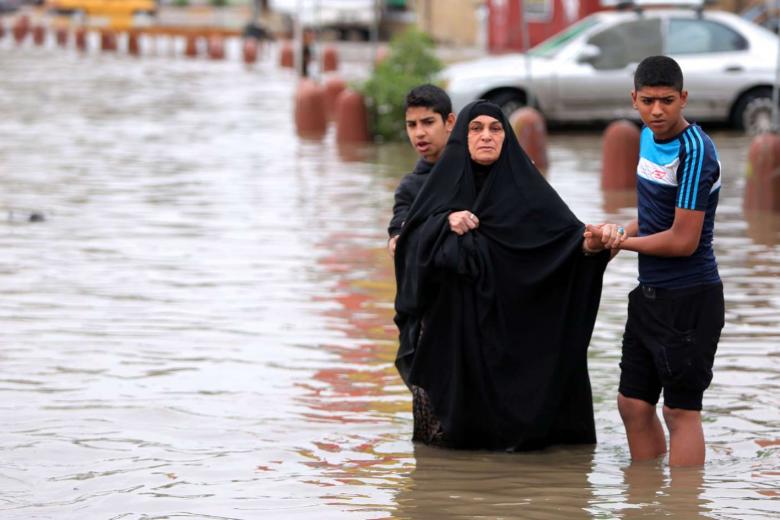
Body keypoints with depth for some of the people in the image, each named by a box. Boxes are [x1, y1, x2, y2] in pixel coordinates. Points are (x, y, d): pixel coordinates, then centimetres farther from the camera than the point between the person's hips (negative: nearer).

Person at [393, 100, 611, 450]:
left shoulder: (524, 186, 1)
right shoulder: (445, 182, 7)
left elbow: (564, 228, -11)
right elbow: (411, 240, 1)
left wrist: (588, 244, -32)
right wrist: (445, 223, -17)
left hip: (511, 326, -2)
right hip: (451, 326, 2)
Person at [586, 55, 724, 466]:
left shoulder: (695, 152, -20)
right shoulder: (649, 136, 8)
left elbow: (683, 240, -21)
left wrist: (621, 242, -9)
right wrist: (621, 231, 1)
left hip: (688, 299, -9)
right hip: (650, 294, 9)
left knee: (681, 410, -4)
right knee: (634, 404, 14)